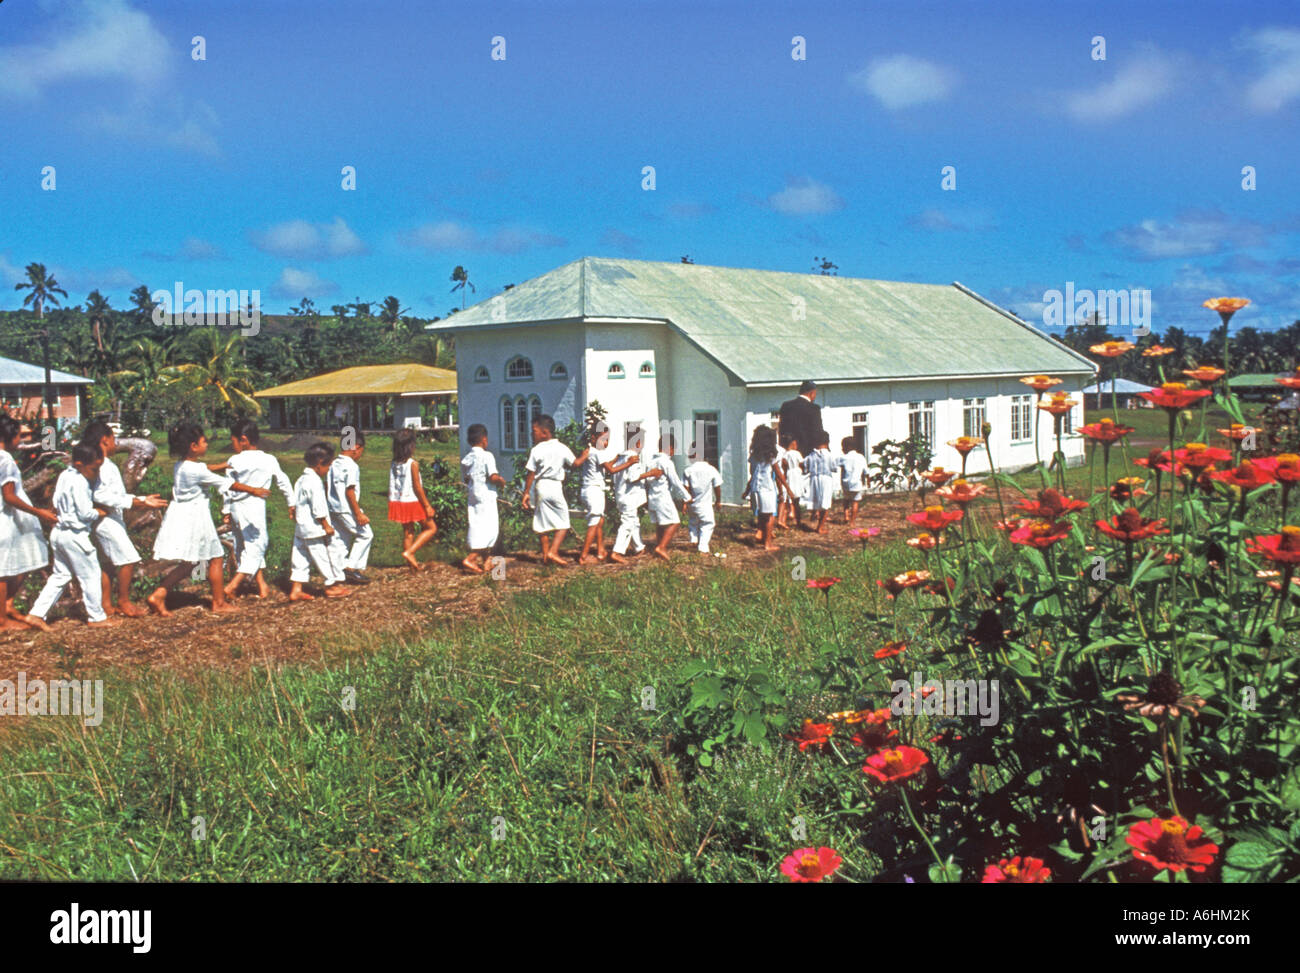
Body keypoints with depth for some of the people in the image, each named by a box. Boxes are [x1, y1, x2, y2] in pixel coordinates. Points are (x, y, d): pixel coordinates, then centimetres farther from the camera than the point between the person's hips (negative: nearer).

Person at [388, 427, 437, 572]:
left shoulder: (394, 464, 3)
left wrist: (391, 504, 16)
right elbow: (417, 487, -15)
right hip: (412, 502, -7)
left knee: (408, 532, 15)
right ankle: (409, 552, -7)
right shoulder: (413, 464, -16)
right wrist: (427, 505, -10)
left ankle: (411, 563, 20)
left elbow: (391, 487, 6)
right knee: (431, 528, 5)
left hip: (397, 502, 7)